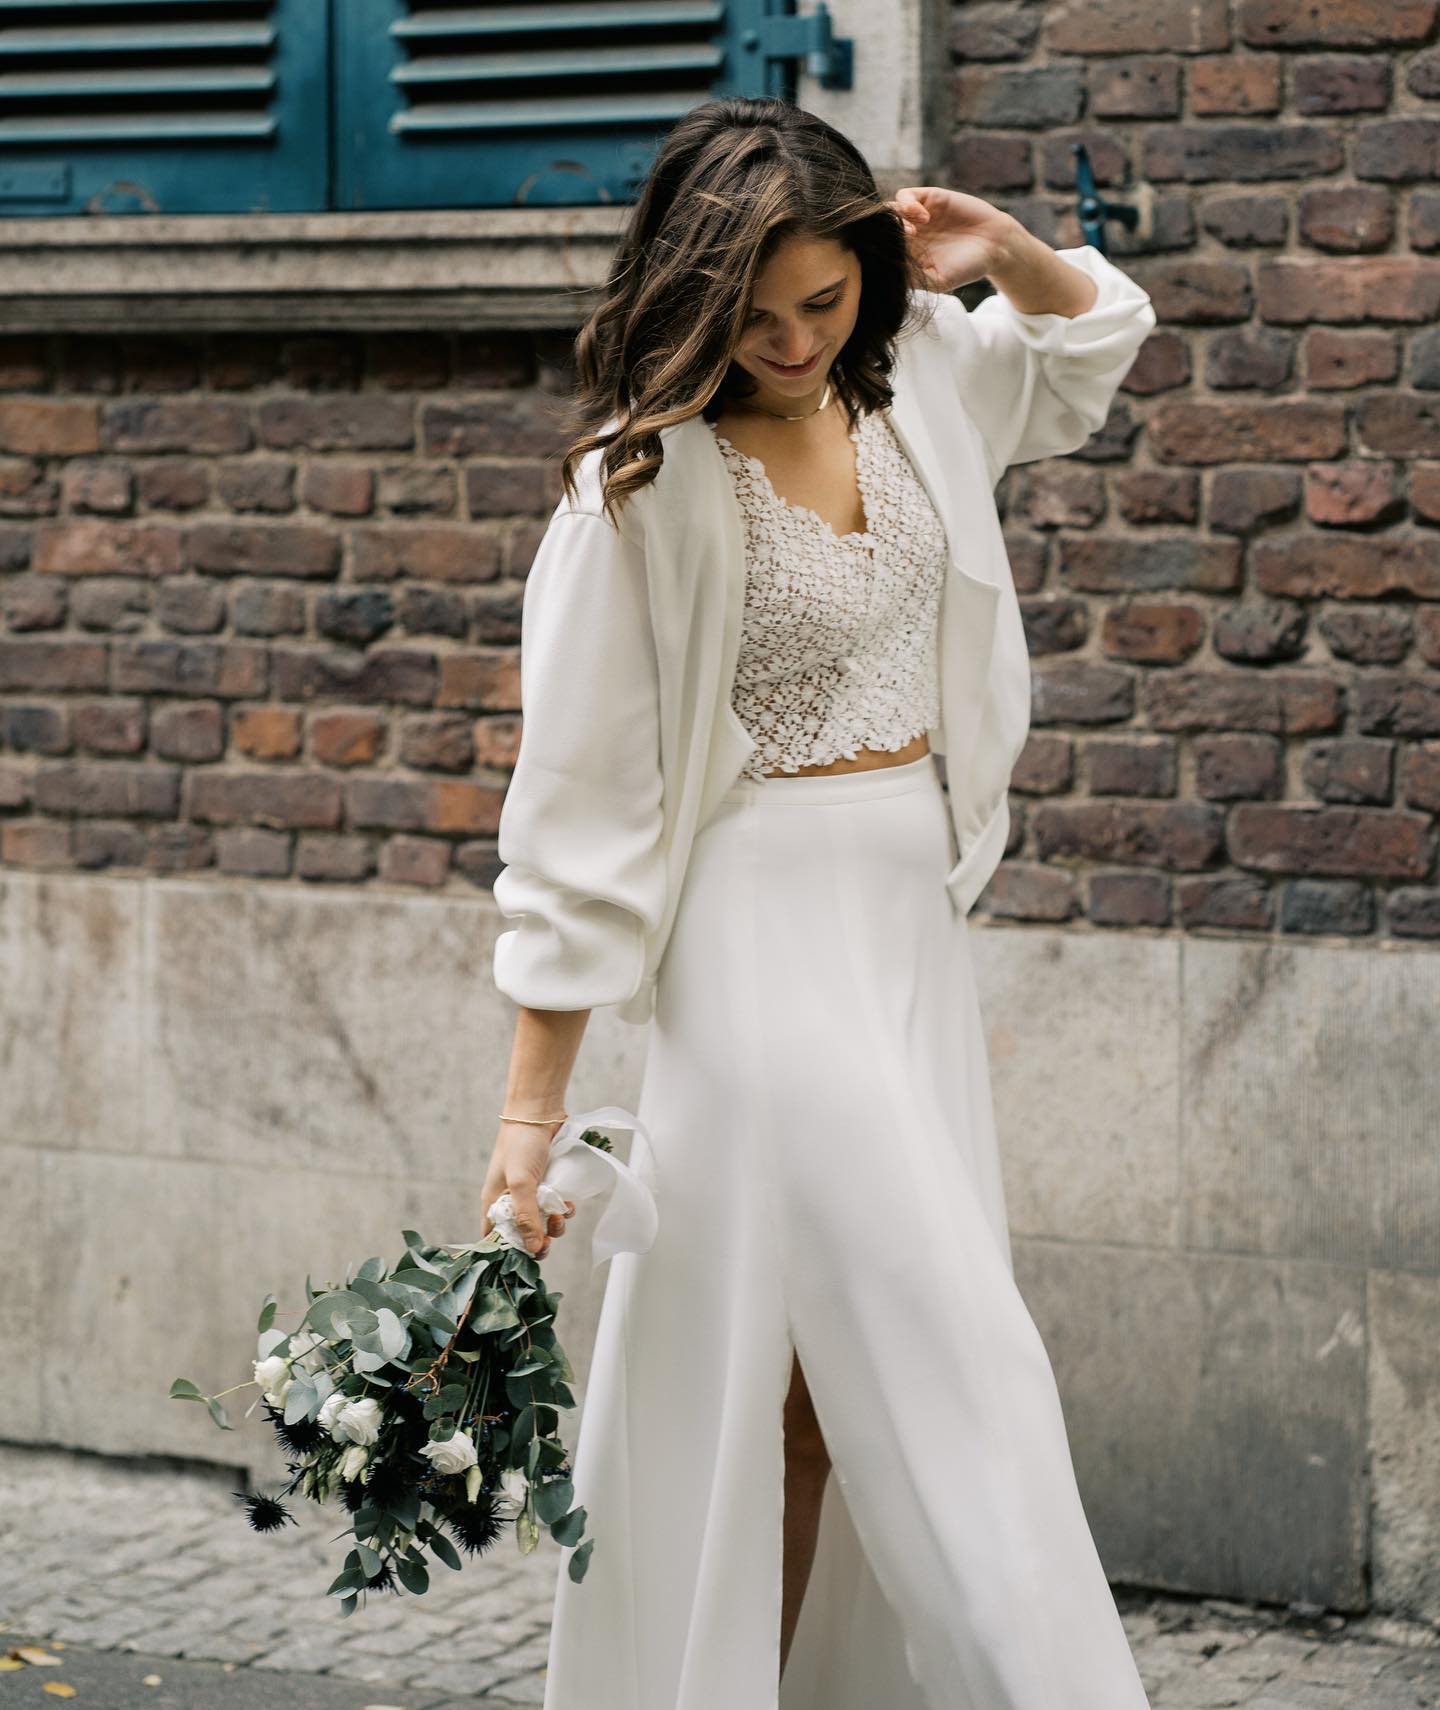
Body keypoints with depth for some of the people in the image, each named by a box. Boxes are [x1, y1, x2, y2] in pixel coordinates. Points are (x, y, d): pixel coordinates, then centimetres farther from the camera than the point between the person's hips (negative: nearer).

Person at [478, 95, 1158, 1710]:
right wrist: (529, 1110, -16)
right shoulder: (647, 481, -15)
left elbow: (1095, 338, 26)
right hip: (767, 928, -7)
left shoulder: (911, 374, 3)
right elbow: (578, 798, -14)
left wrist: (1004, 253, 2)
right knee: (946, 1366, -7)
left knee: (832, 1380, 9)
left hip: (916, 921, 7)